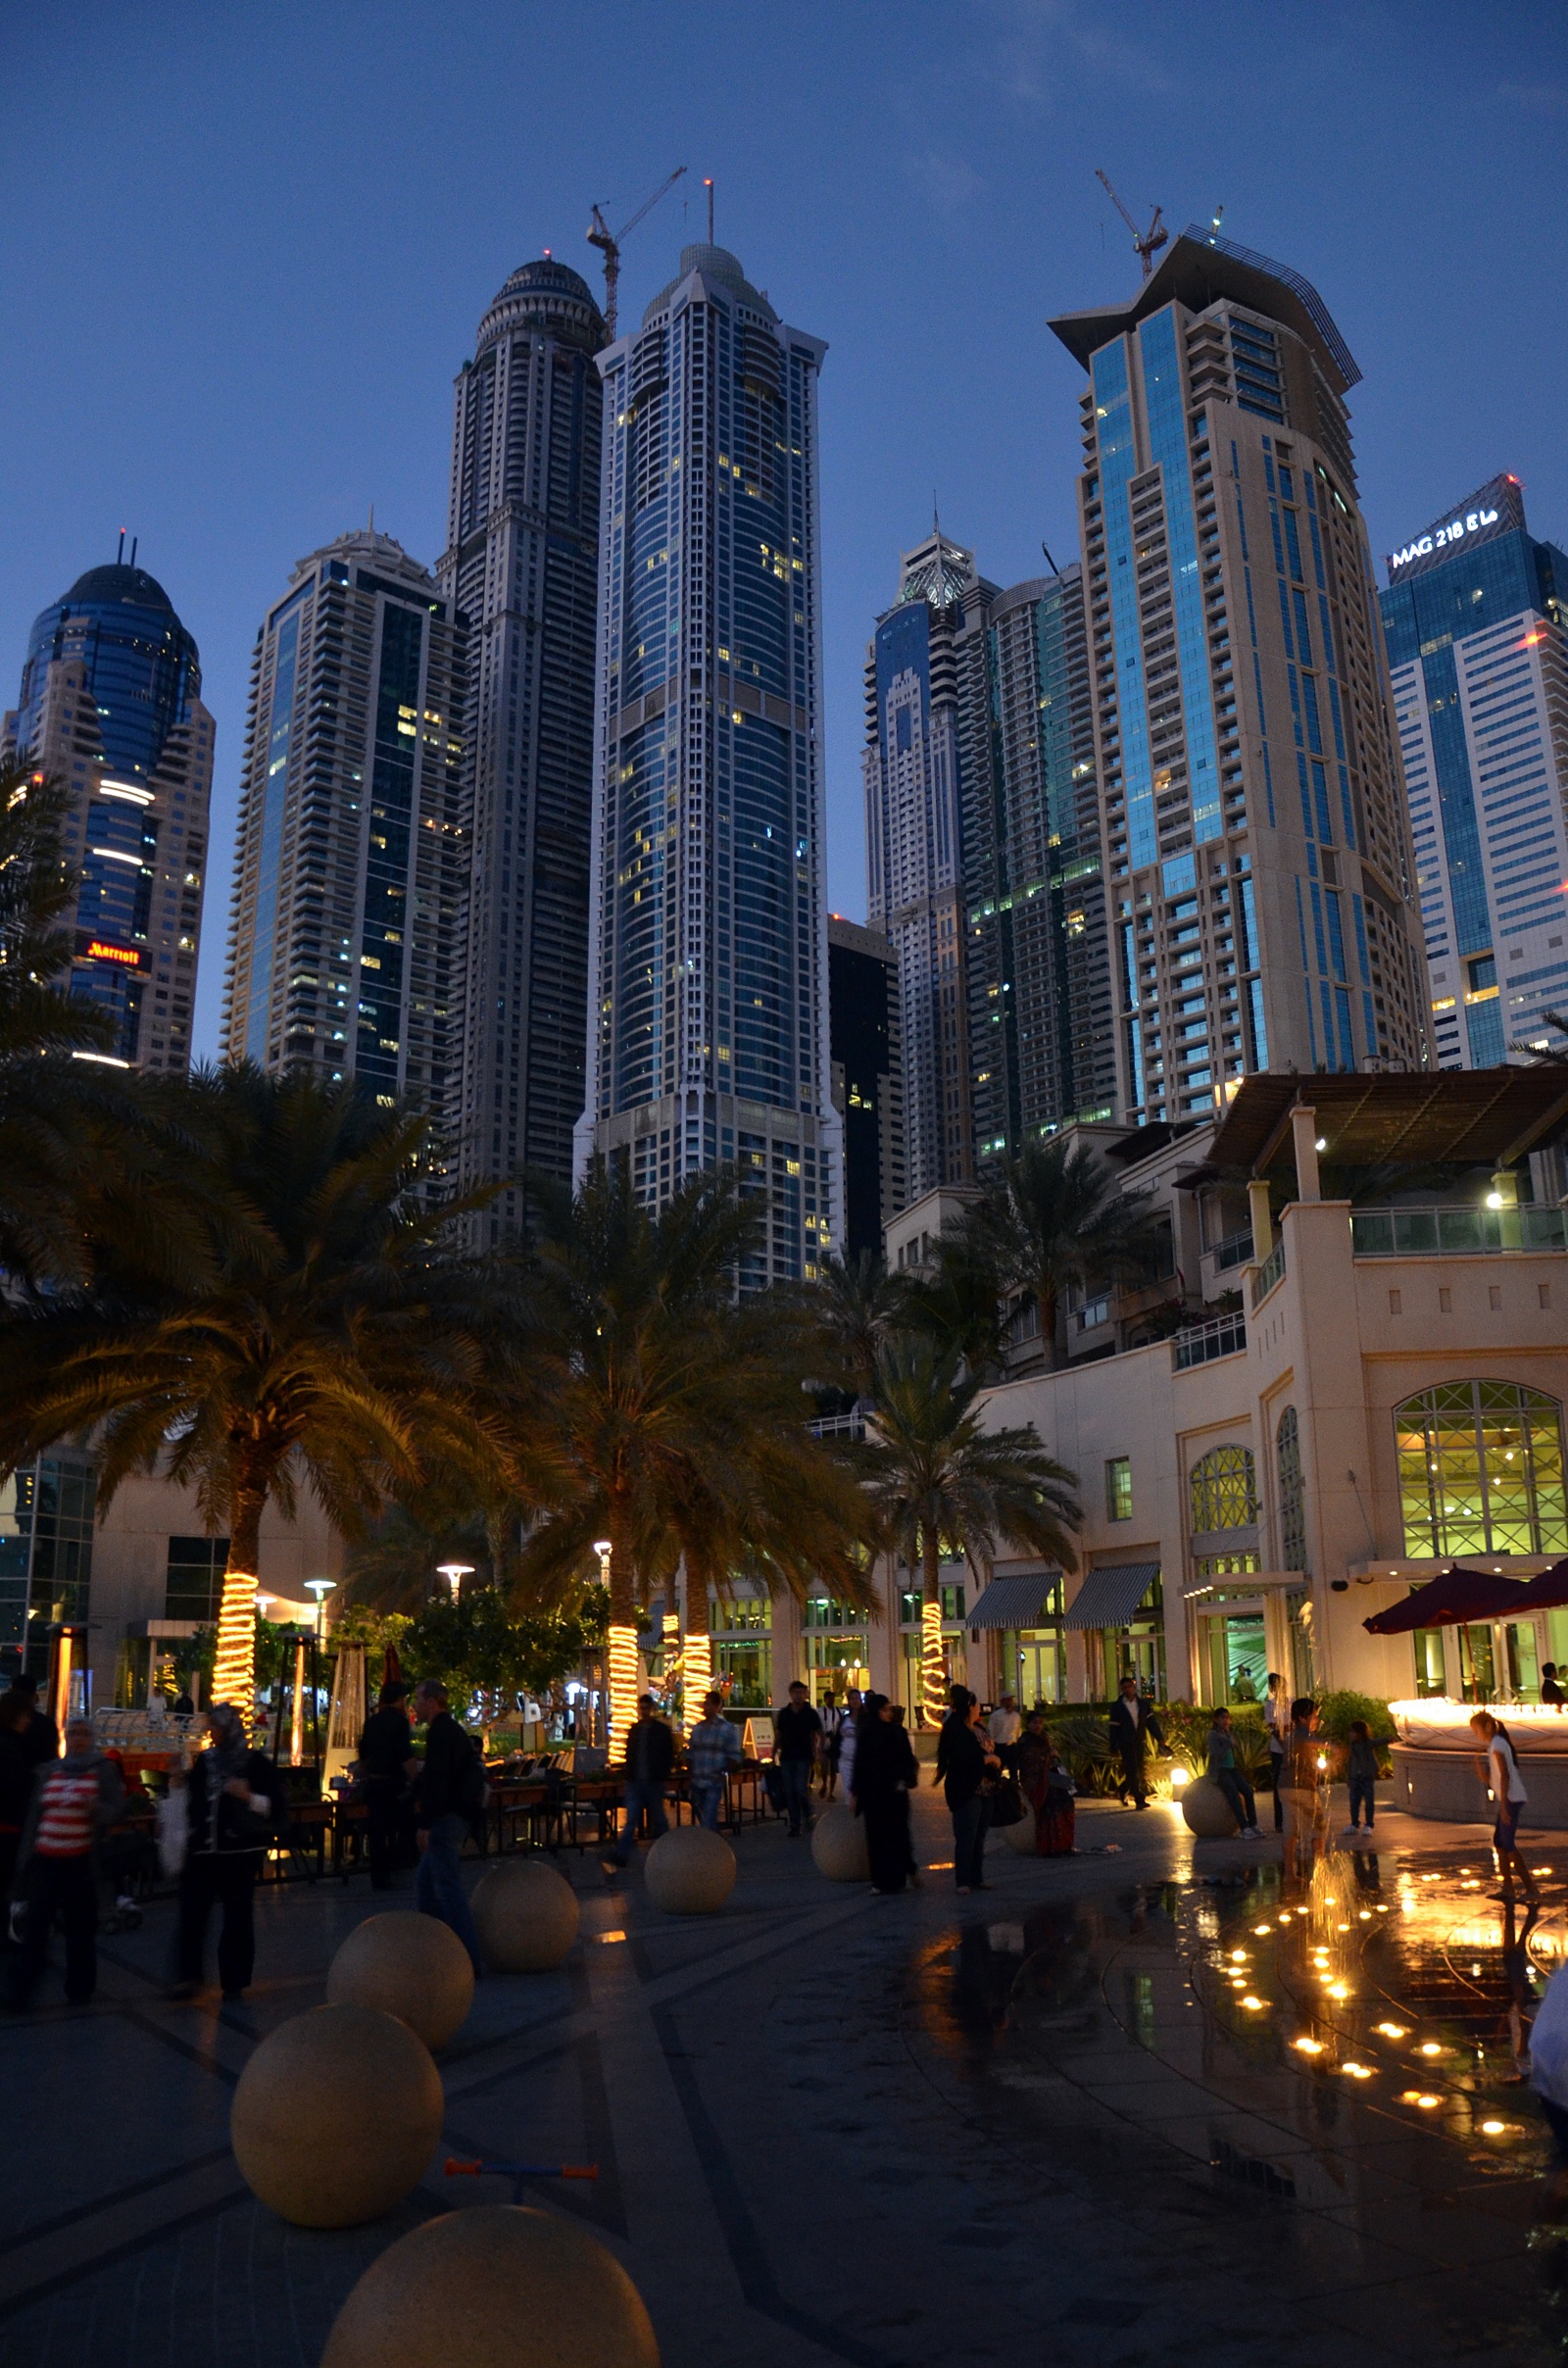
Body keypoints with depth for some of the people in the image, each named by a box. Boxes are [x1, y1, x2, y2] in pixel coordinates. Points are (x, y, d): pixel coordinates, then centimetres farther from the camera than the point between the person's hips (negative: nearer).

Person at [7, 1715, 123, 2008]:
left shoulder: (104, 1770, 3)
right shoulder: (49, 1771, 11)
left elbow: (115, 1812, -3)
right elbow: (34, 1815, 14)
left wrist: (95, 1808, -23)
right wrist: (25, 1855, 11)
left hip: (81, 1861, -2)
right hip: (45, 1859, 2)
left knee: (80, 1926, 3)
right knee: (35, 1923, -3)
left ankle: (79, 1989, 15)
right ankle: (21, 1988, 5)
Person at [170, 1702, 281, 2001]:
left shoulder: (255, 1762, -4)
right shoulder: (204, 1760, 11)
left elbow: (275, 1805, -6)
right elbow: (194, 1799, 20)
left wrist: (248, 1796, -21)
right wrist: (181, 1784, 3)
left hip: (239, 1851, -4)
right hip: (203, 1849, 4)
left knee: (237, 1916, 4)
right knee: (191, 1912, -4)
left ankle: (234, 1980, 15)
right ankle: (189, 1976, 8)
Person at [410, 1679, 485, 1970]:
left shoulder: (440, 1732, -14)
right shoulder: (452, 1730, 18)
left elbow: (437, 1781, -22)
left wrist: (425, 1824, -22)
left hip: (446, 1818, -11)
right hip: (457, 1814, 11)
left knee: (448, 1889, -8)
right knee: (425, 1885, 17)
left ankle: (469, 1962, -7)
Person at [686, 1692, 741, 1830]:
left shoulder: (728, 1728, -3)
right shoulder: (697, 1728, 12)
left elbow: (734, 1757, -5)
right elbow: (690, 1754, 16)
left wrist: (723, 1771, -17)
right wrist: (690, 1771, 5)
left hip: (714, 1782, -6)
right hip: (696, 1782, 6)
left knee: (708, 1823, -12)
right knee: (701, 1818, 14)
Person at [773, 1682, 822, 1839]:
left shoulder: (810, 1714, 1)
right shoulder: (783, 1714, 8)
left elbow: (819, 1735, 4)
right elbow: (778, 1736, 13)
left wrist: (818, 1753, -7)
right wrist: (774, 1754, 6)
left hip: (804, 1757, -3)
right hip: (787, 1757, 3)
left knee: (801, 1788, -14)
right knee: (789, 1792, 3)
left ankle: (808, 1816, 13)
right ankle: (794, 1827, 11)